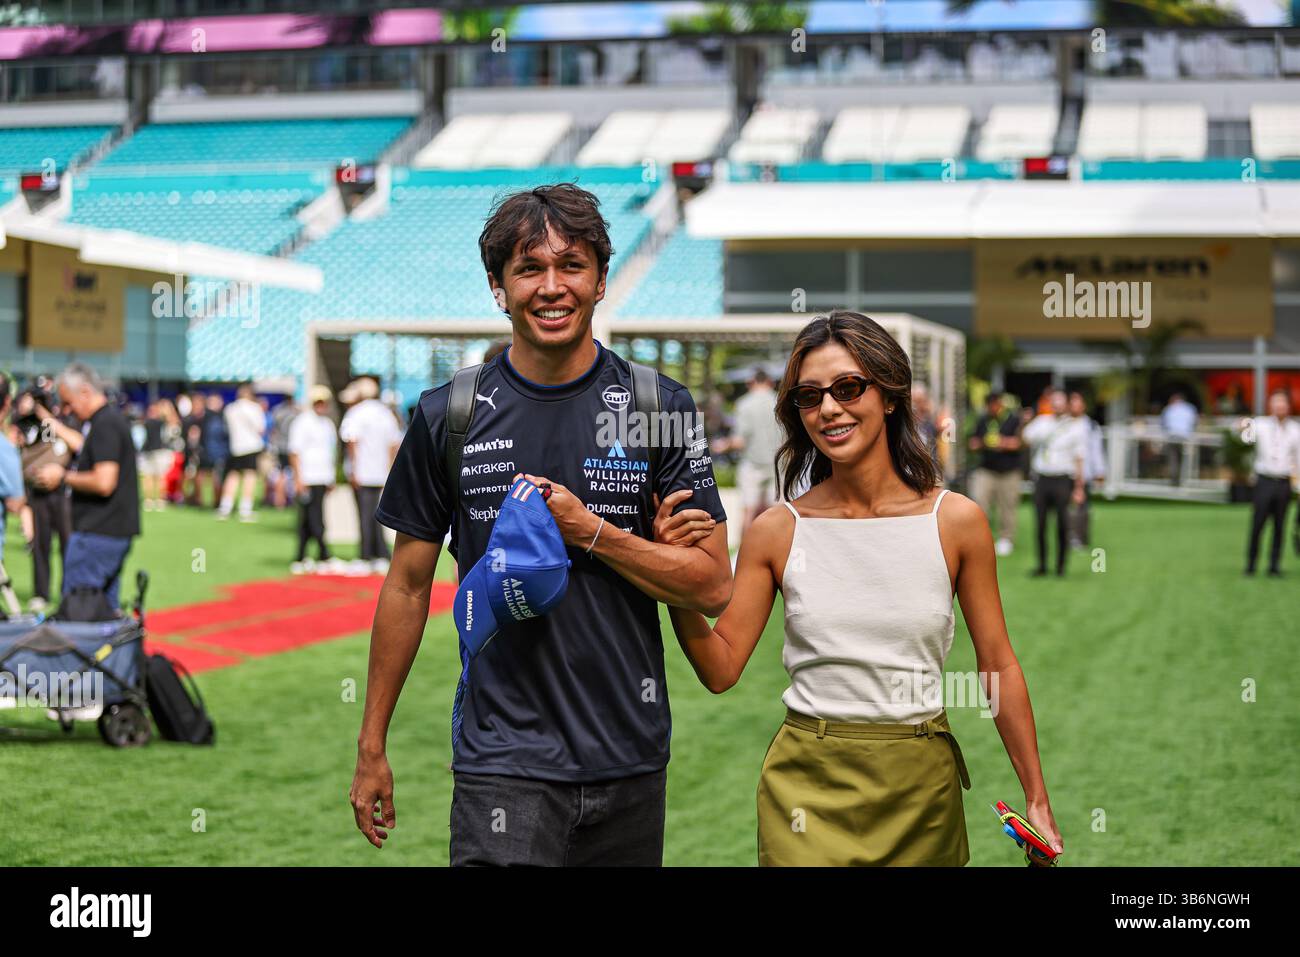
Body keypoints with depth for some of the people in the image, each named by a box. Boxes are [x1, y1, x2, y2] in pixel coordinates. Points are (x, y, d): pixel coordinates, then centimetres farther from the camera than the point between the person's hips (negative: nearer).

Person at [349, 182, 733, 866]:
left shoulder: (659, 408, 1)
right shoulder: (447, 417, 2)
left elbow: (713, 585, -1)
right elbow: (407, 587, 8)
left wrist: (589, 530, -13)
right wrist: (371, 746, 9)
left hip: (630, 759, 1)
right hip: (503, 761, -1)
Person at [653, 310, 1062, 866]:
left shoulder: (956, 521, -4)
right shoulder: (777, 531, -3)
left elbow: (998, 665, 2)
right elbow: (721, 669, 0)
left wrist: (1037, 800, 4)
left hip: (921, 783, 1)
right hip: (809, 786, 0)